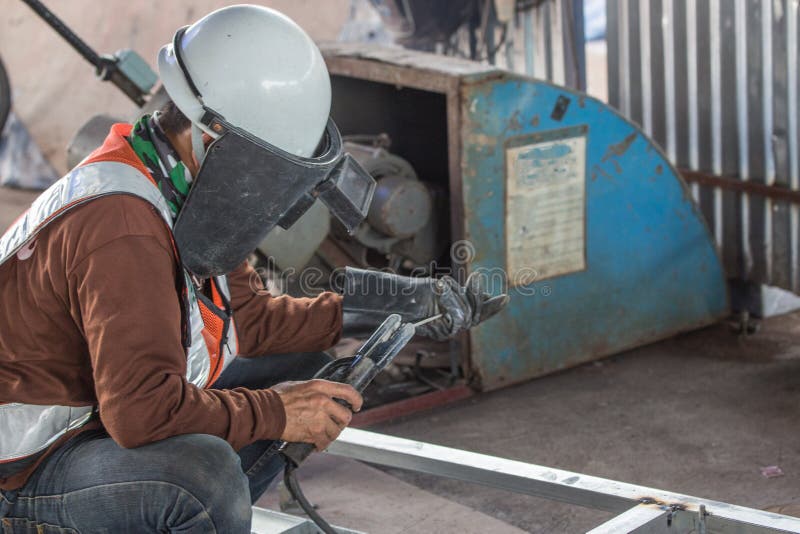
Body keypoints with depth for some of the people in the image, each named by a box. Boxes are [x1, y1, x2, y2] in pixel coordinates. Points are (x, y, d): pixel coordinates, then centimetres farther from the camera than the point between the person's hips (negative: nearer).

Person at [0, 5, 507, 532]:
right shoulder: (124, 229, -29)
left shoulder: (185, 188, 3)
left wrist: (389, 306, 4)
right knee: (204, 470, -38)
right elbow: (141, 409, -36)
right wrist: (277, 414, -24)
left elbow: (248, 319, 11)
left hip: (106, 416, 10)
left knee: (300, 369, 13)